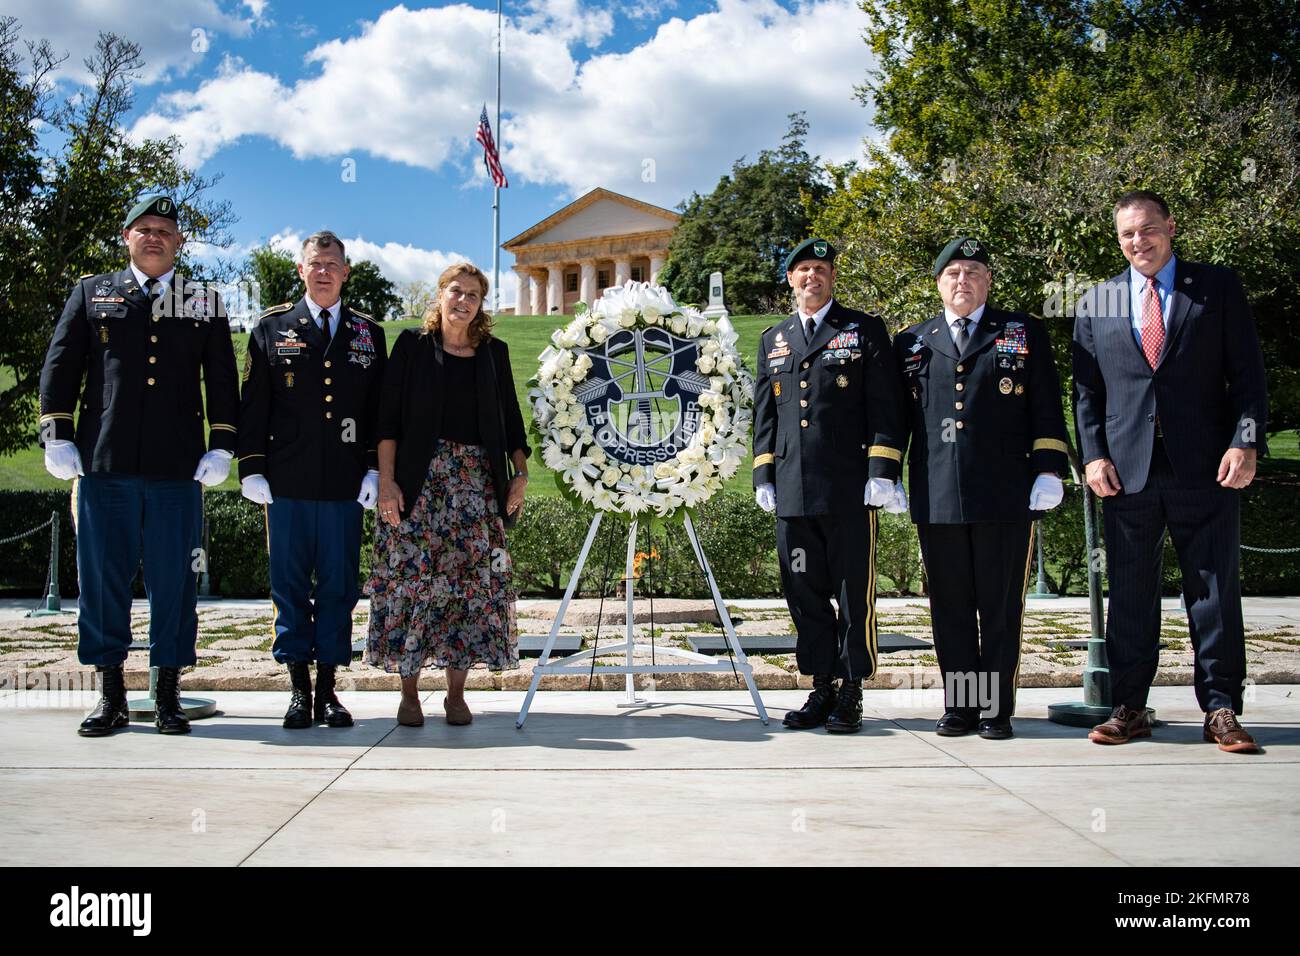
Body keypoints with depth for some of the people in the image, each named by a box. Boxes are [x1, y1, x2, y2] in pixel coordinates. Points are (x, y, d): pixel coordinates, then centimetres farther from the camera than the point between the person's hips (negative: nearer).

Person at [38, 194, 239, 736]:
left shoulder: (205, 305, 14)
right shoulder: (91, 293, 14)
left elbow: (223, 381, 11)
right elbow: (60, 366, 10)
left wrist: (221, 447, 2)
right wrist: (57, 436, 1)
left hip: (177, 468, 0)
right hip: (103, 464, 0)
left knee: (175, 582, 1)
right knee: (101, 578, 2)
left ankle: (168, 698, 10)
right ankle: (110, 698, 12)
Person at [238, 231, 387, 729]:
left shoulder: (369, 334, 13)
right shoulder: (271, 327, 9)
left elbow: (379, 409, 12)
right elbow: (252, 403, 7)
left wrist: (375, 469, 3)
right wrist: (251, 467, 0)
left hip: (346, 484, 1)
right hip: (287, 483, -1)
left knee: (339, 586, 3)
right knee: (290, 585, 3)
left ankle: (328, 689, 11)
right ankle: (300, 689, 12)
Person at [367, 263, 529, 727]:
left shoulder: (494, 352, 12)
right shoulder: (412, 345, 4)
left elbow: (510, 418, 14)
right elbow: (389, 419, 0)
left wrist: (520, 472, 1)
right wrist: (387, 481, -9)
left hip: (477, 481, 2)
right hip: (419, 479, -2)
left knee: (472, 580, -1)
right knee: (412, 578, -4)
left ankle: (456, 693, 9)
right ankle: (409, 692, 6)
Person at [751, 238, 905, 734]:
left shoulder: (864, 330, 7)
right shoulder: (772, 340, 19)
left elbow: (885, 406, 0)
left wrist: (882, 471, -9)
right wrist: (763, 476, 11)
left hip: (850, 488, -4)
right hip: (792, 490, 4)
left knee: (854, 593, 0)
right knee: (805, 593, 6)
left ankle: (851, 692, 9)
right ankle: (822, 688, 15)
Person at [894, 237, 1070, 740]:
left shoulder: (1024, 332, 11)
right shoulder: (912, 342, 15)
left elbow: (1046, 407, 6)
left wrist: (1049, 471, -3)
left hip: (1006, 494, -2)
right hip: (936, 498, 2)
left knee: (1001, 607, 2)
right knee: (950, 607, 6)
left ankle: (997, 708, 11)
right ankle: (959, 705, 15)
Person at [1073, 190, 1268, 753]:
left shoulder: (1218, 287, 8)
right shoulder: (1095, 303, 13)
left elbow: (1247, 372, 4)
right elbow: (1087, 390, 12)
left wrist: (1246, 442, -9)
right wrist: (1093, 454, -1)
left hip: (1204, 468, -1)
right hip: (1127, 470, 2)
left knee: (1215, 590, 2)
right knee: (1130, 594, 5)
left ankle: (1220, 710, 10)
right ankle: (1129, 708, 13)